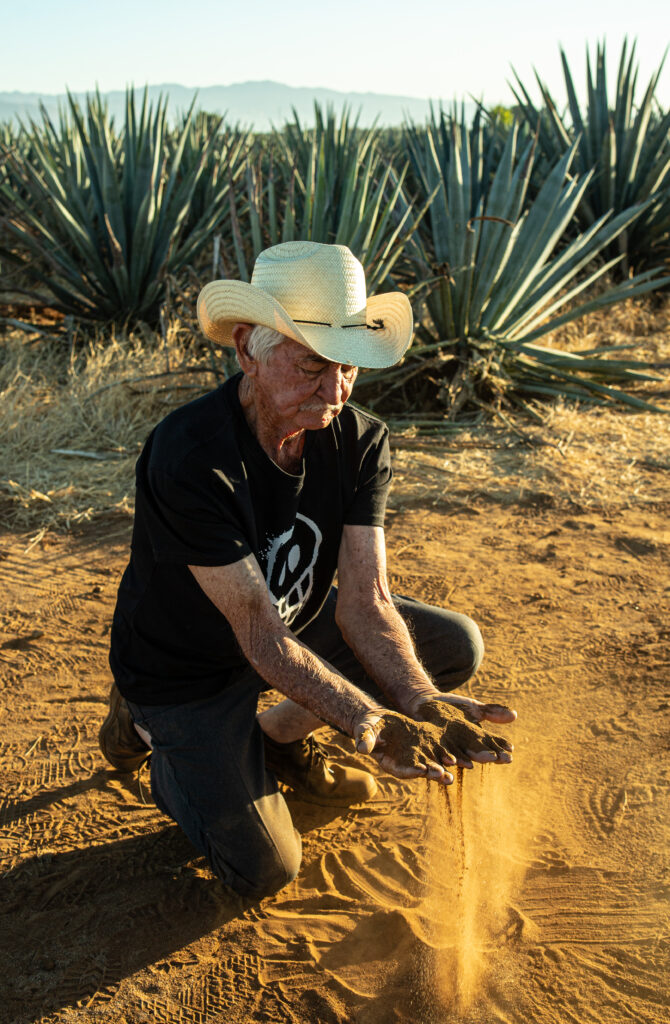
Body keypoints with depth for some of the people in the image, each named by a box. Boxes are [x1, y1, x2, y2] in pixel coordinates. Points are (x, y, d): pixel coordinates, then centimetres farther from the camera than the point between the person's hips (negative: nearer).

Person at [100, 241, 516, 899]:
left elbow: (364, 603, -20)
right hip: (185, 666, -6)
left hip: (298, 625, 6)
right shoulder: (190, 457, -35)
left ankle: (279, 736, 11)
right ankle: (150, 729, 15)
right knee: (264, 870, -10)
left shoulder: (359, 441, -16)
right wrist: (373, 726, -42)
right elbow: (261, 638, -33)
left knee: (455, 646, -5)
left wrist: (422, 703, -37)